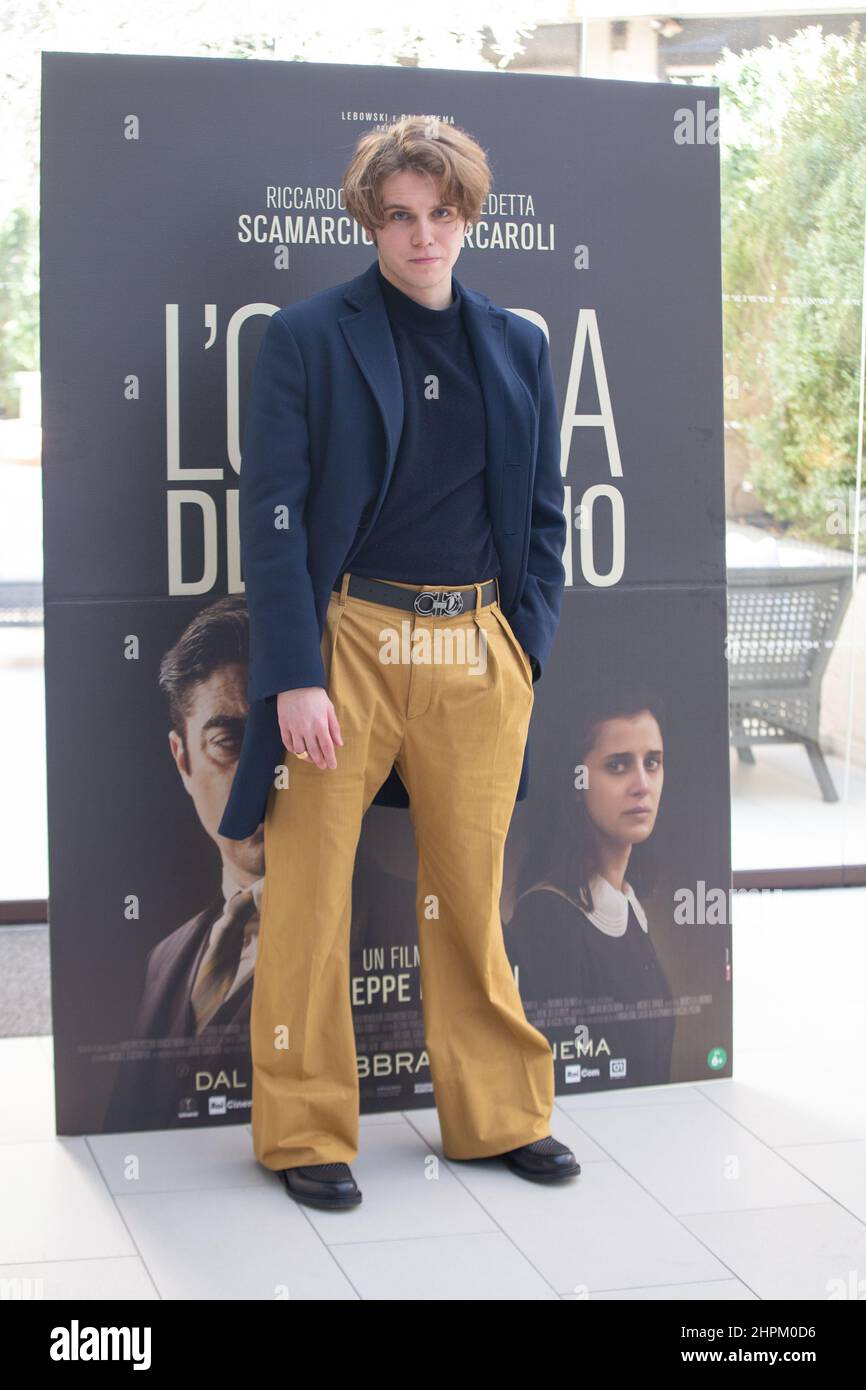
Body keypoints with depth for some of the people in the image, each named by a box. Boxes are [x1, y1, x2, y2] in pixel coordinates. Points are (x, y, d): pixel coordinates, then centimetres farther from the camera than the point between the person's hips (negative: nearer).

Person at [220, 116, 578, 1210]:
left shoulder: (517, 347, 12)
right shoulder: (307, 337, -1)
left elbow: (543, 512, 16)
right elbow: (271, 512, -6)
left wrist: (527, 642, 4)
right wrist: (294, 675, -13)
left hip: (477, 652, 3)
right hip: (346, 641, -3)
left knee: (473, 893, 12)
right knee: (308, 894, 2)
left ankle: (499, 1116, 26)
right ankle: (304, 1132, 16)